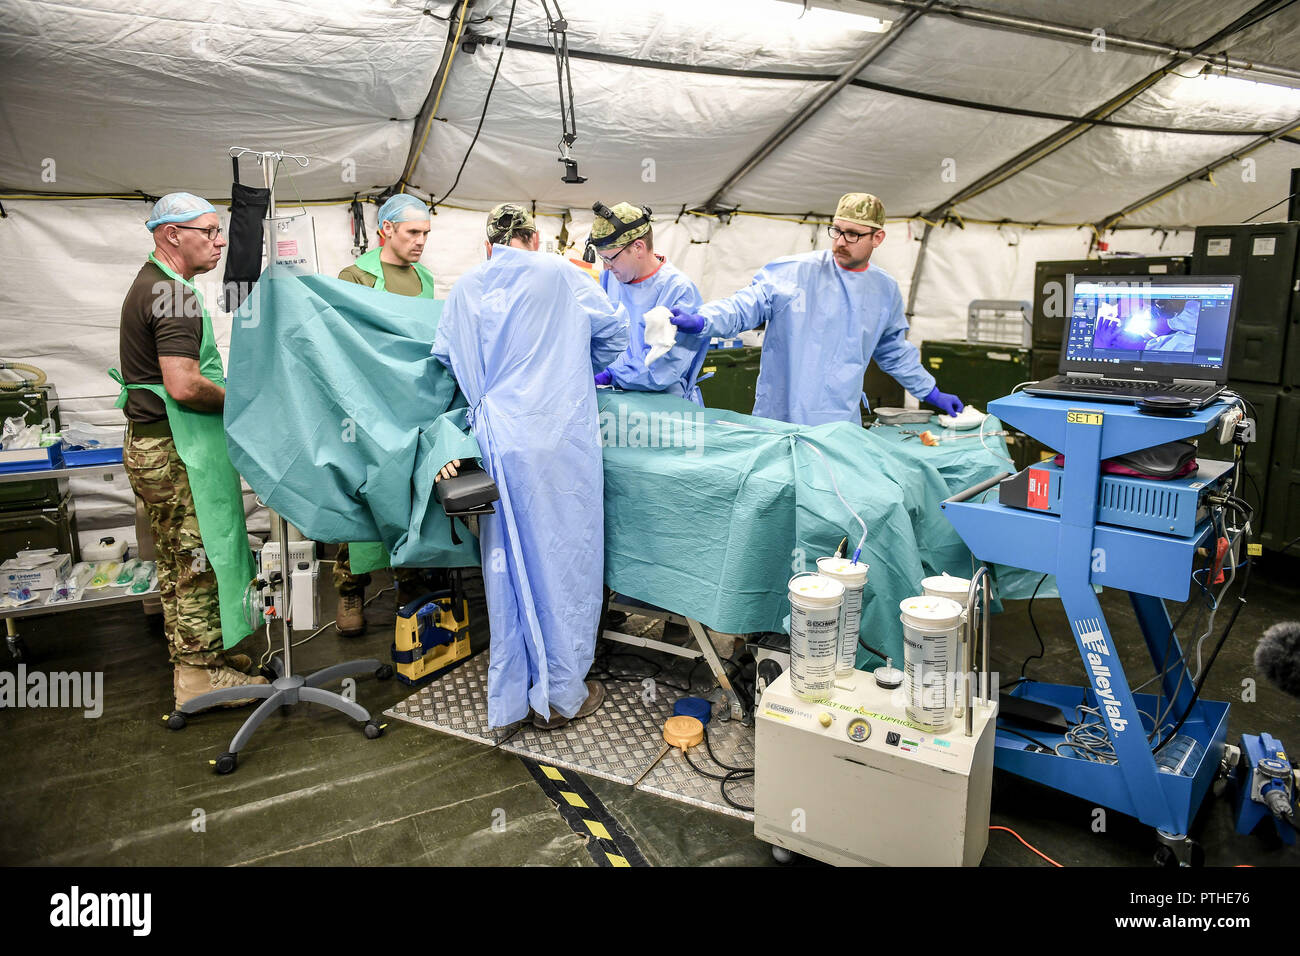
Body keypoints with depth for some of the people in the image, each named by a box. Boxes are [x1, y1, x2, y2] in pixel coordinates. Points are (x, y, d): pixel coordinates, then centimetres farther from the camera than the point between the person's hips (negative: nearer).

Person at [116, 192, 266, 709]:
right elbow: (184, 386, -28)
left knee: (178, 562, 18)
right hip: (177, 453, -11)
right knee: (197, 561, -2)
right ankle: (200, 674, 9)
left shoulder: (149, 284, 16)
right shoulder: (175, 296, -18)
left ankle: (193, 656, 31)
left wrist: (228, 389, 15)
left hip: (152, 445, 11)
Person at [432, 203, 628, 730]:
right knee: (563, 558, 5)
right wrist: (583, 370, 29)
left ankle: (509, 696, 22)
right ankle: (561, 695, 15)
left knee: (505, 562, 11)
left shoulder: (466, 286, 10)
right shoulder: (560, 274, 2)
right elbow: (615, 330, 11)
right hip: (559, 438, -3)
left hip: (498, 441, 4)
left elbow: (444, 359, 14)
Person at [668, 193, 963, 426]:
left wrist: (931, 393, 31)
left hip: (841, 424, 3)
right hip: (777, 418, -3)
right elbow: (745, 306, -7)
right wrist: (701, 321, -25)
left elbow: (894, 353, 26)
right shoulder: (792, 272, -3)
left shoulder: (885, 291, 12)